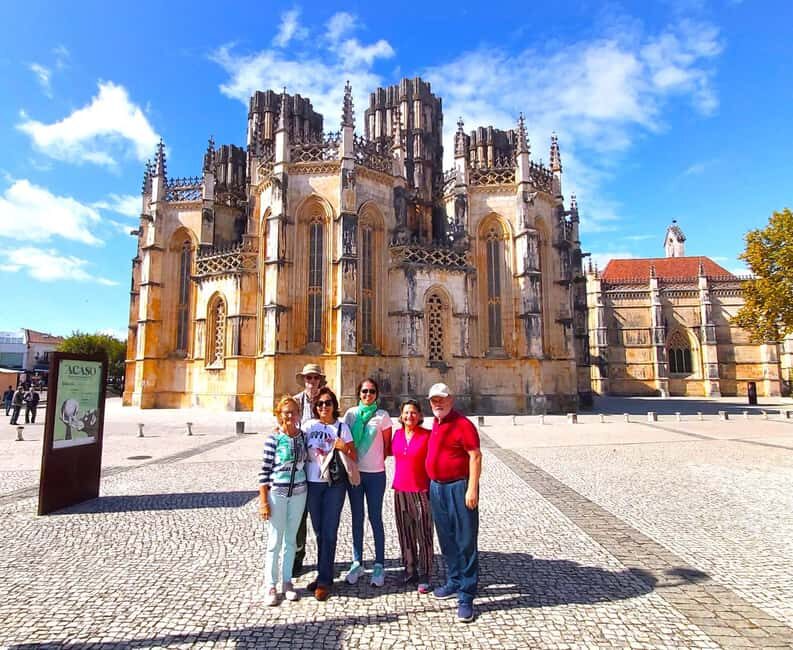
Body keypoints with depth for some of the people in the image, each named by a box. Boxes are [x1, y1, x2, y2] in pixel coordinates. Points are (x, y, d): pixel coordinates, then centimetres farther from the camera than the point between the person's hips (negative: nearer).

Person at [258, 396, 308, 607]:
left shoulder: (303, 436, 2)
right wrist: (263, 501, -10)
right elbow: (264, 471, -8)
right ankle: (270, 586, 19)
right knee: (275, 541, 5)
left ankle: (287, 581, 28)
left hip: (299, 494, 4)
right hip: (277, 494, -3)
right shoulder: (273, 439, -10)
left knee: (291, 539, 14)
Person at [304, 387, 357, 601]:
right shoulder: (309, 425, 2)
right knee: (319, 531, 13)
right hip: (312, 483, 3)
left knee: (329, 531, -1)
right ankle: (323, 574, 29)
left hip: (335, 484, -3)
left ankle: (324, 579, 10)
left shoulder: (342, 427, -3)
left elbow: (354, 458, -1)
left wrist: (344, 449, -19)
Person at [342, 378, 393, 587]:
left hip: (375, 473, -2)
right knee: (357, 518, 12)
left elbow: (387, 445, 2)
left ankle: (379, 565, 16)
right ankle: (357, 563, 24)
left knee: (375, 519, 5)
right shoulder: (350, 413, 1)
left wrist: (376, 461, 4)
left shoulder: (382, 416, -5)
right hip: (354, 472, 3)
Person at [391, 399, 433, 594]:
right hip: (400, 490, 5)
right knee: (405, 534, 15)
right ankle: (410, 571, 30)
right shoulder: (397, 434, 5)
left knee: (424, 535, 3)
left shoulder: (427, 435, -9)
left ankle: (424, 576, 16)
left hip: (421, 491, -5)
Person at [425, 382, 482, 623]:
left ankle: (466, 596, 8)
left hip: (459, 487, -8)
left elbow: (475, 456, -17)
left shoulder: (462, 424, -14)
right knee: (446, 540, 19)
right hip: (437, 487, 8)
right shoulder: (435, 423, 10)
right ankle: (453, 582, 35)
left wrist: (472, 488, -21)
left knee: (465, 542, 0)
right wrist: (431, 483, 17)